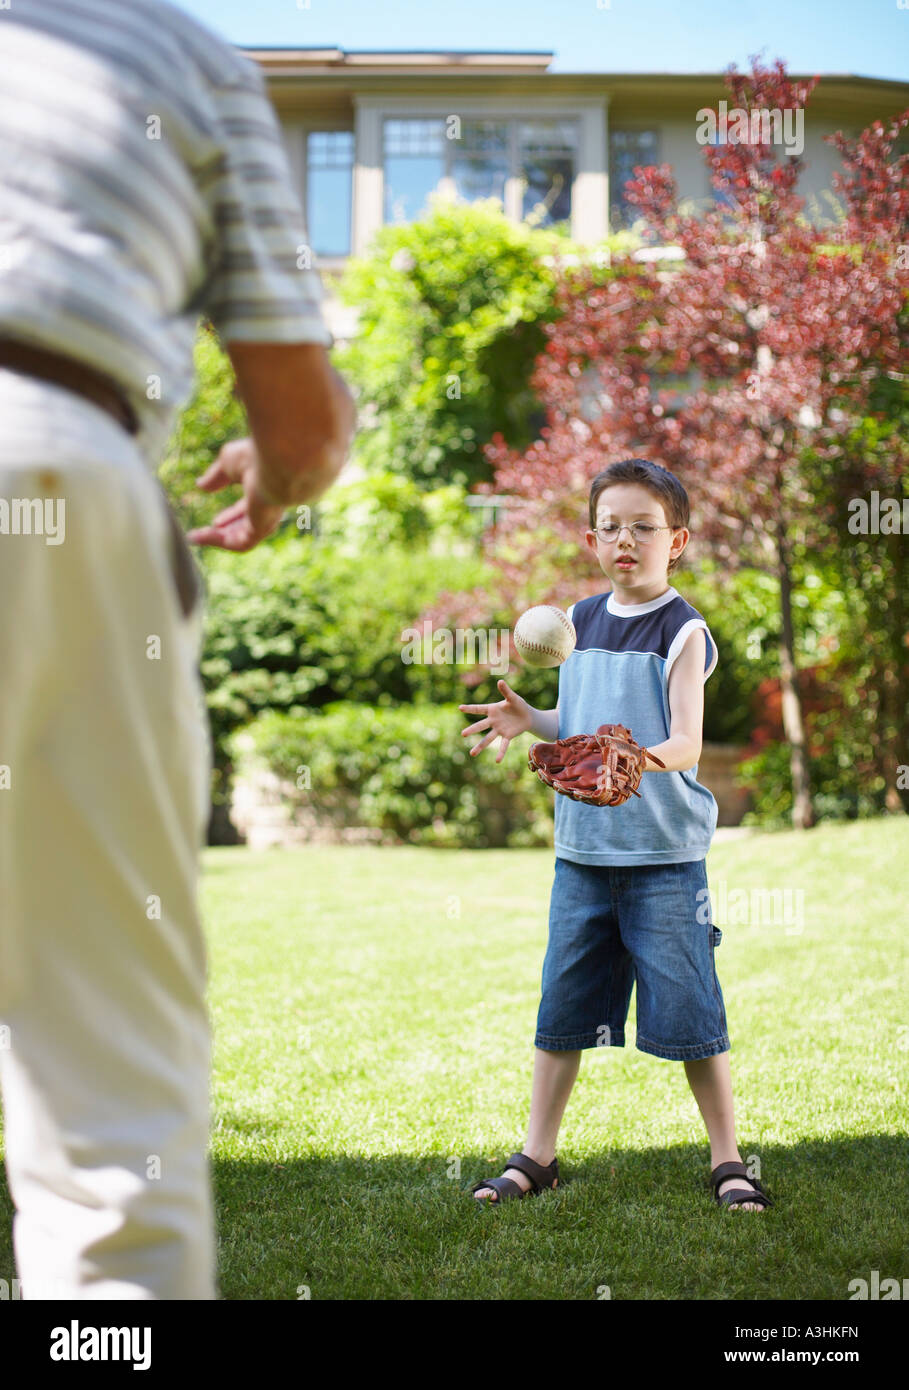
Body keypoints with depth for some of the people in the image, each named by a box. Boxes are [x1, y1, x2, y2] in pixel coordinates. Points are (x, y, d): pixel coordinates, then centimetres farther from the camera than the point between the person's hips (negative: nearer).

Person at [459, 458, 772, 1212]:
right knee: (562, 1000, 10)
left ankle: (728, 1160, 12)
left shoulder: (683, 631, -7)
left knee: (686, 1007, -3)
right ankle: (536, 1156, 22)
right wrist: (529, 719, 3)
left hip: (664, 851, -5)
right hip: (582, 845, 5)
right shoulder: (580, 621, 11)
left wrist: (639, 759, -38)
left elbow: (688, 739, -18)